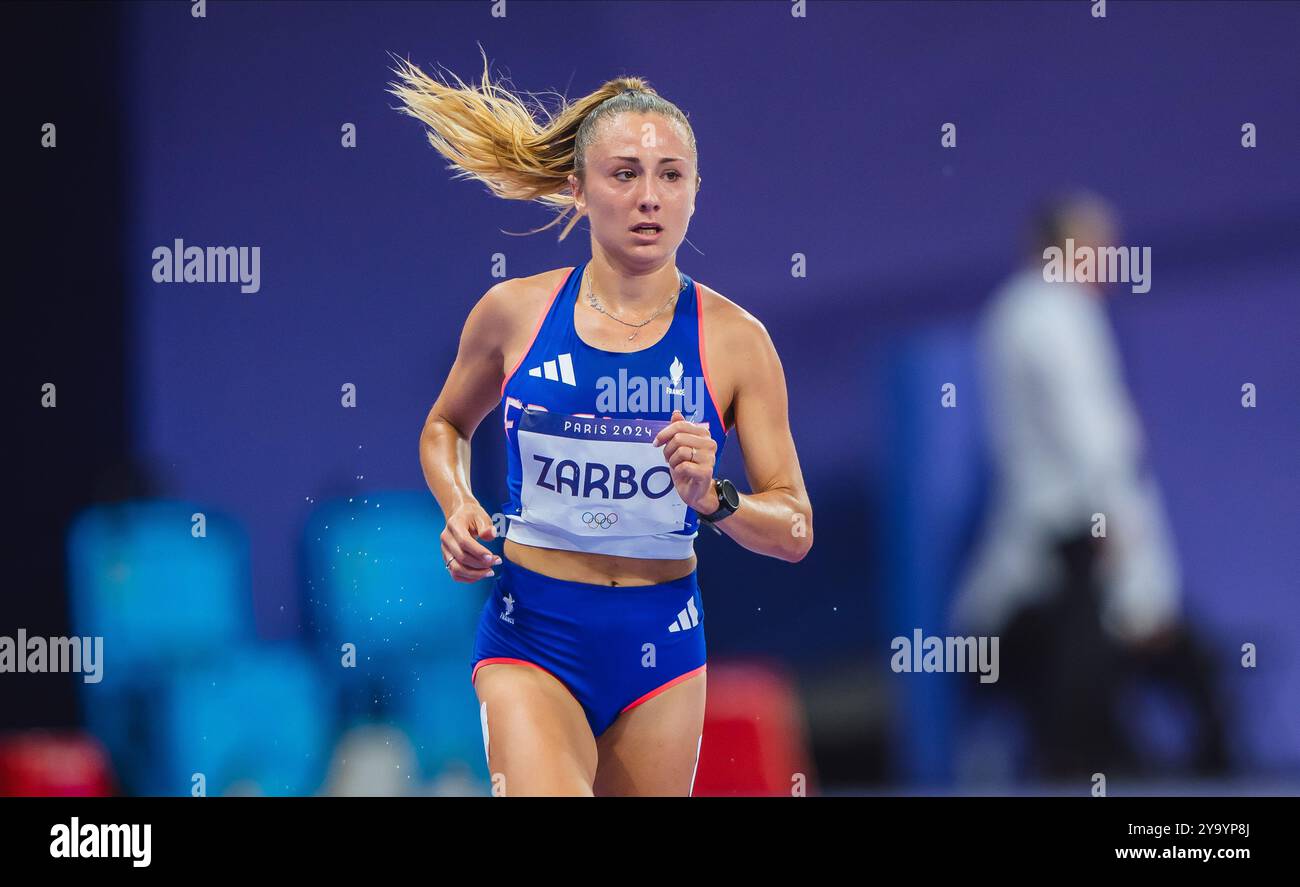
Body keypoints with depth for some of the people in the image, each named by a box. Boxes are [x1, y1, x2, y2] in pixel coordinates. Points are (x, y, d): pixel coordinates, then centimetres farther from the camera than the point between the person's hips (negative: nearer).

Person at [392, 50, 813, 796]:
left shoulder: (735, 340, -3)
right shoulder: (515, 313, -2)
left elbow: (795, 531, -1)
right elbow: (445, 427, 18)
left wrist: (712, 499, -20)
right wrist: (459, 506, -1)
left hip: (662, 648, 2)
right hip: (531, 642, -2)